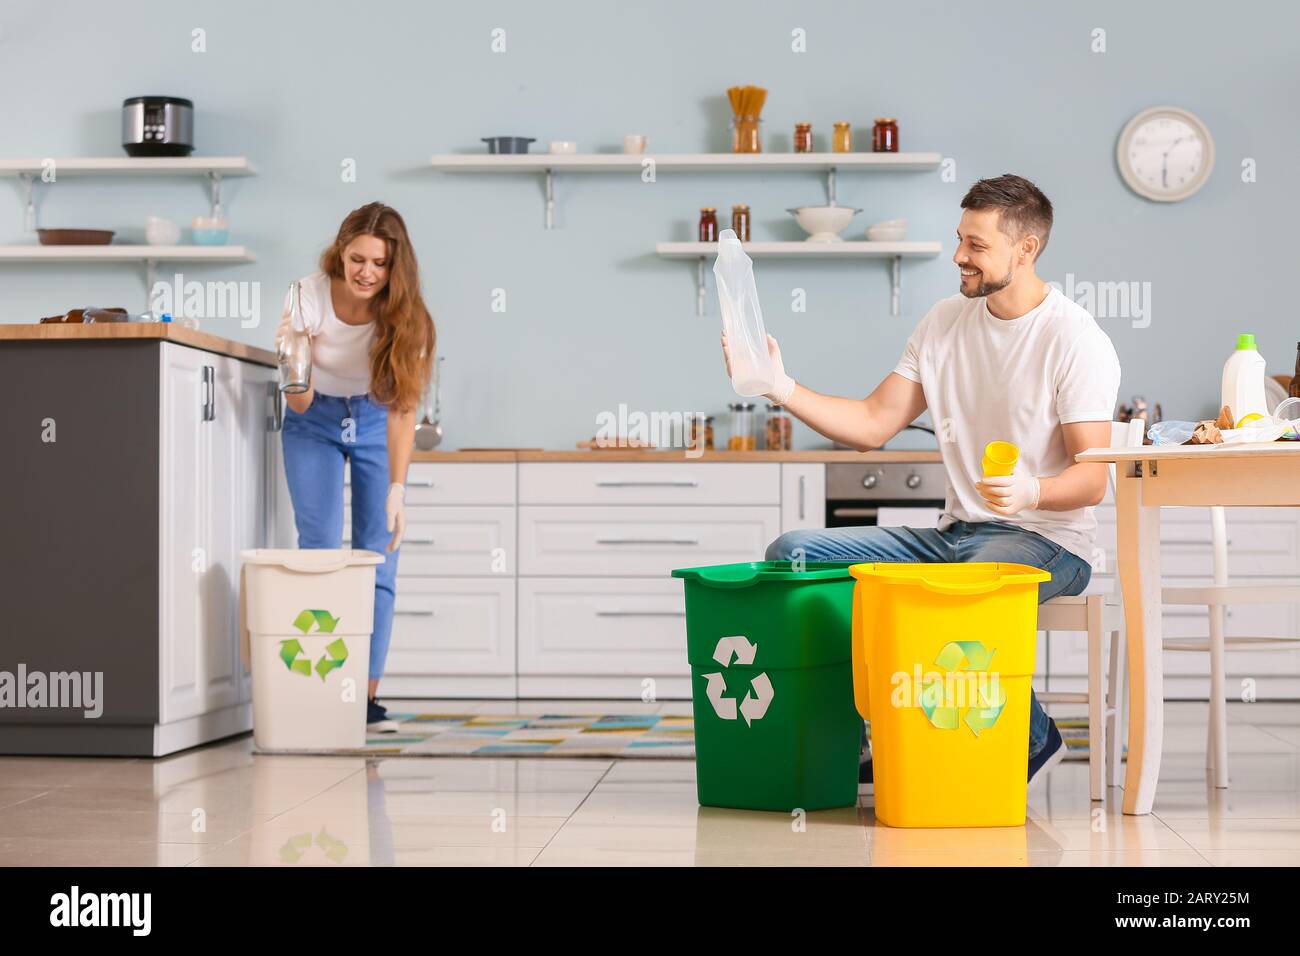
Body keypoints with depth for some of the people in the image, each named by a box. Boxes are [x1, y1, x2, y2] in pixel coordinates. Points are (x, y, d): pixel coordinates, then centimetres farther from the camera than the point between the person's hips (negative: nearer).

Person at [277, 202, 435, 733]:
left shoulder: (404, 316, -24)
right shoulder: (309, 297, -26)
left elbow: (402, 410, -25)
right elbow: (299, 405, -24)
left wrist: (396, 491, -34)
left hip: (375, 424, 1)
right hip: (316, 422, -1)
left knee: (378, 556, -6)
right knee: (319, 550, -9)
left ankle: (367, 695, -5)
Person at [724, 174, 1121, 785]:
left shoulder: (1076, 340, -9)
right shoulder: (944, 323, 10)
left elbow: (1092, 478, -13)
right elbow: (872, 425, 8)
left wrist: (1029, 493, -34)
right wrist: (783, 389, -5)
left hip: (1046, 539, -6)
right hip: (954, 531, 7)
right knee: (793, 554, -10)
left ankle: (1031, 736, -11)